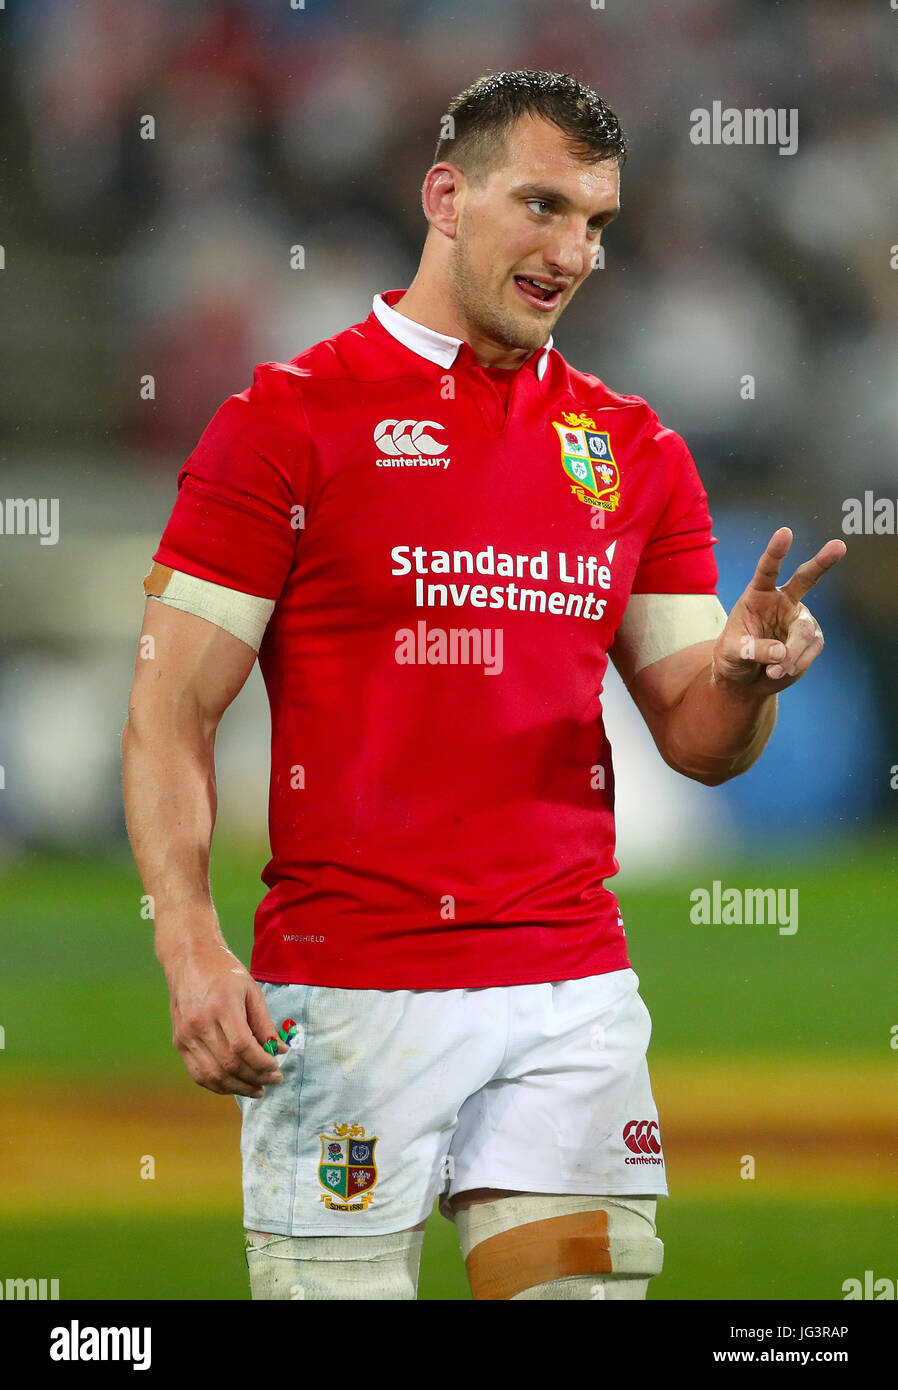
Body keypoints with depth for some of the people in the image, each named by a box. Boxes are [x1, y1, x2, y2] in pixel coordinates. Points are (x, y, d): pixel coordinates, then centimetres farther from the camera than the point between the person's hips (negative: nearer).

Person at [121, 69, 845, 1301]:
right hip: (346, 991, -4)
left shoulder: (635, 450, 12)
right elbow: (172, 711, -4)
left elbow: (696, 739, 12)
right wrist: (190, 945, -17)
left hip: (573, 990, 4)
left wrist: (746, 672, -11)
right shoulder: (287, 420, -2)